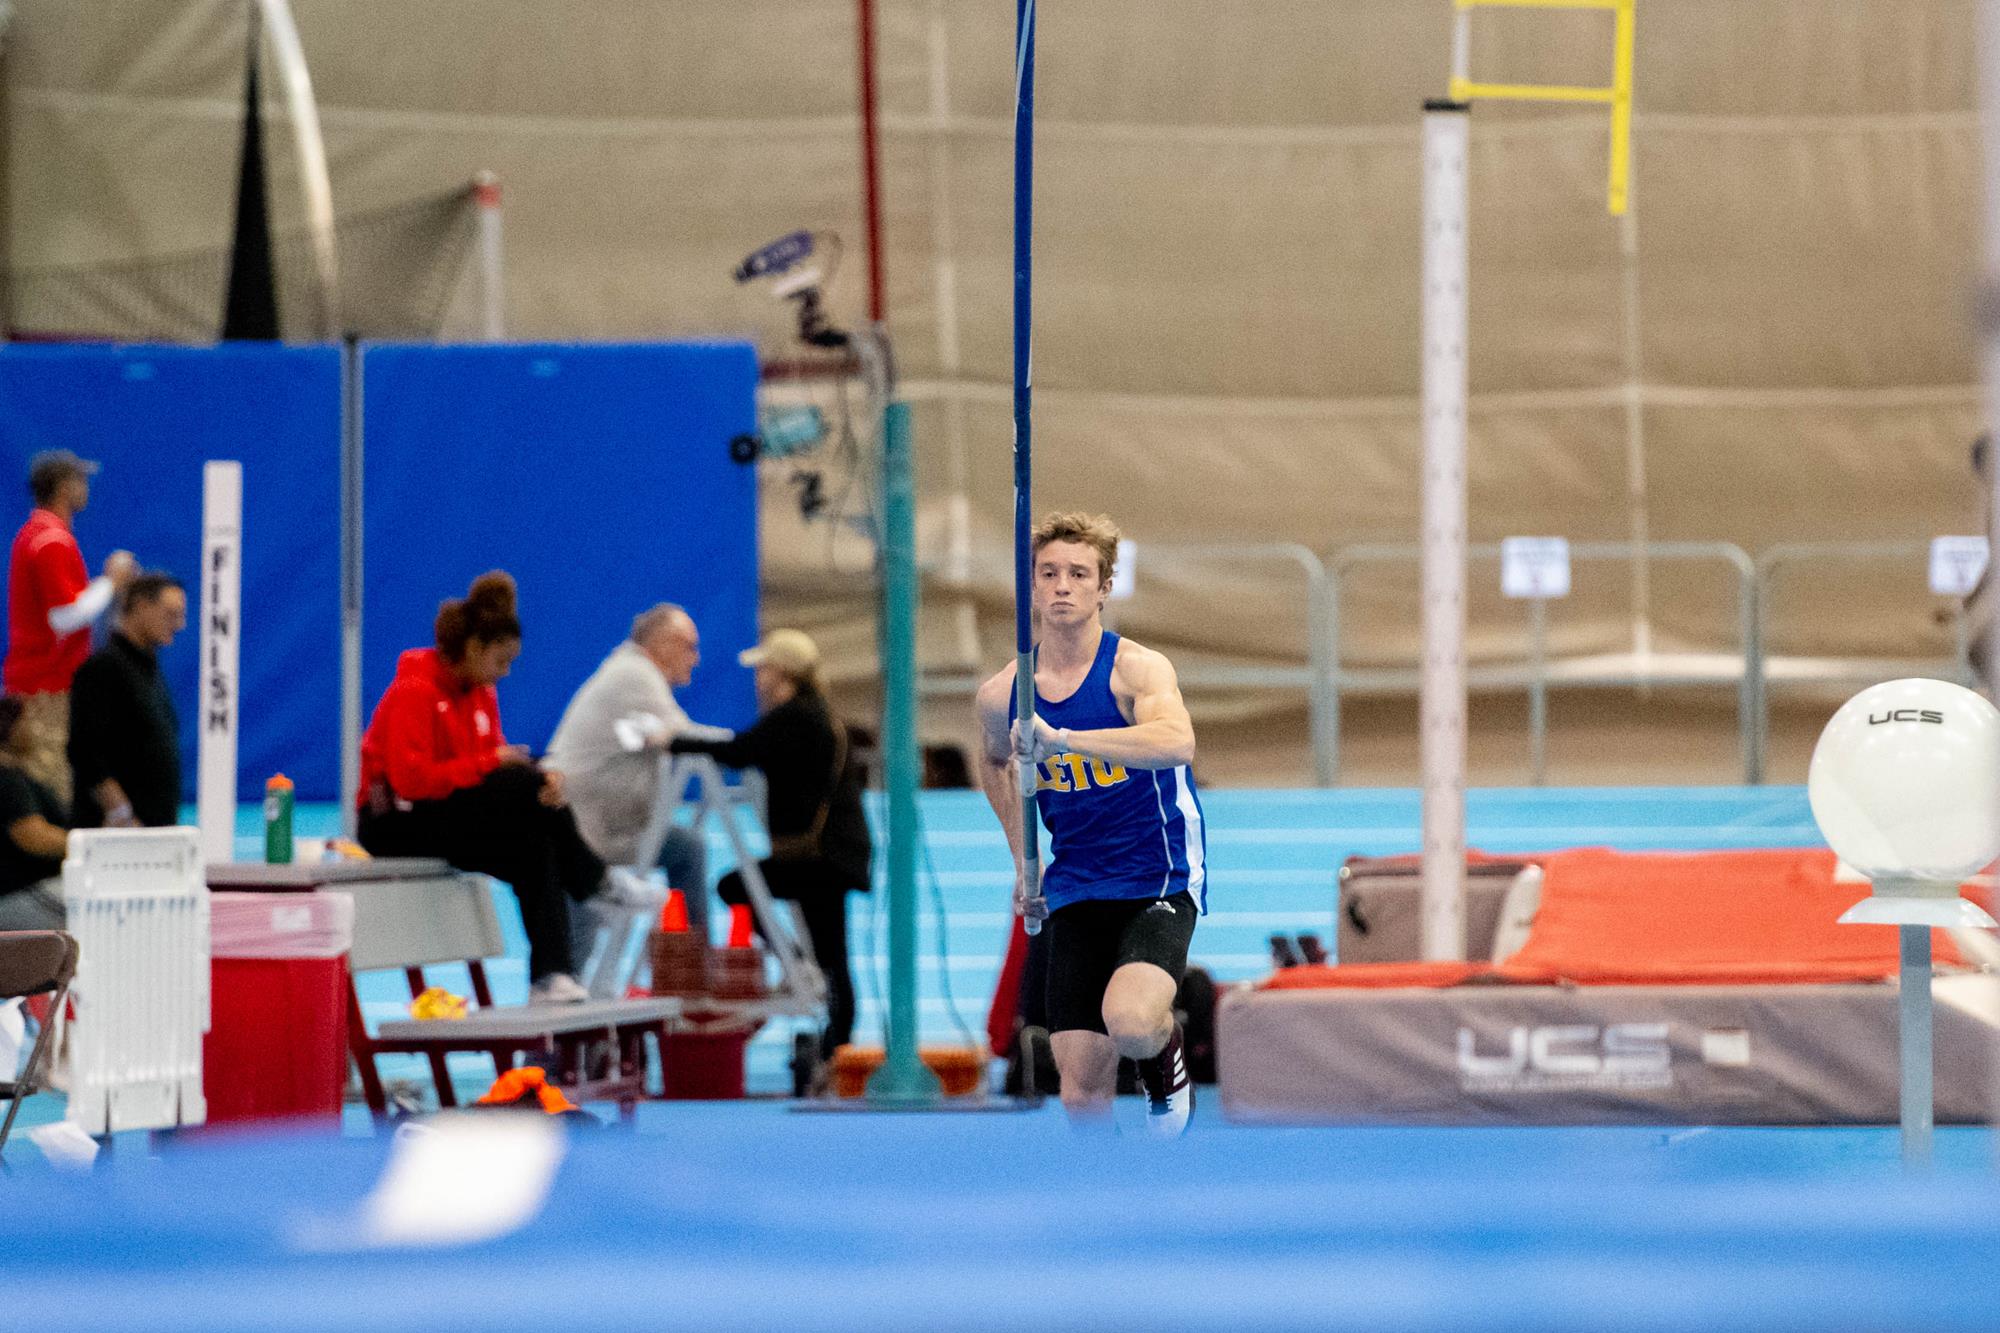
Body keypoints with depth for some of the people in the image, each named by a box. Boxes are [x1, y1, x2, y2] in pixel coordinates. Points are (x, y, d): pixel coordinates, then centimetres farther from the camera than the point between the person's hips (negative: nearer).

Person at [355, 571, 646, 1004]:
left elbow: (496, 760, 8)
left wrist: (540, 775, -15)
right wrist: (489, 764, -22)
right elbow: (411, 781, -24)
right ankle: (593, 882, -10)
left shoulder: (481, 692, 10)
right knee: (525, 788, -26)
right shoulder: (414, 692, -16)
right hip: (394, 823, -9)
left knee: (535, 848, -18)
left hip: (454, 819, 9)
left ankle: (550, 976, -20)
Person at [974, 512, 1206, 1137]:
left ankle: (1168, 1061, 6)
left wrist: (1061, 739, -45)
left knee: (1131, 1025, -29)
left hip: (1161, 880, -4)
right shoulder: (1001, 695, 0)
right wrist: (1023, 859, 18)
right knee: (1082, 1092, -1)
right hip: (1075, 892, 4)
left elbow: (1177, 741, -37)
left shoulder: (1138, 668, -15)